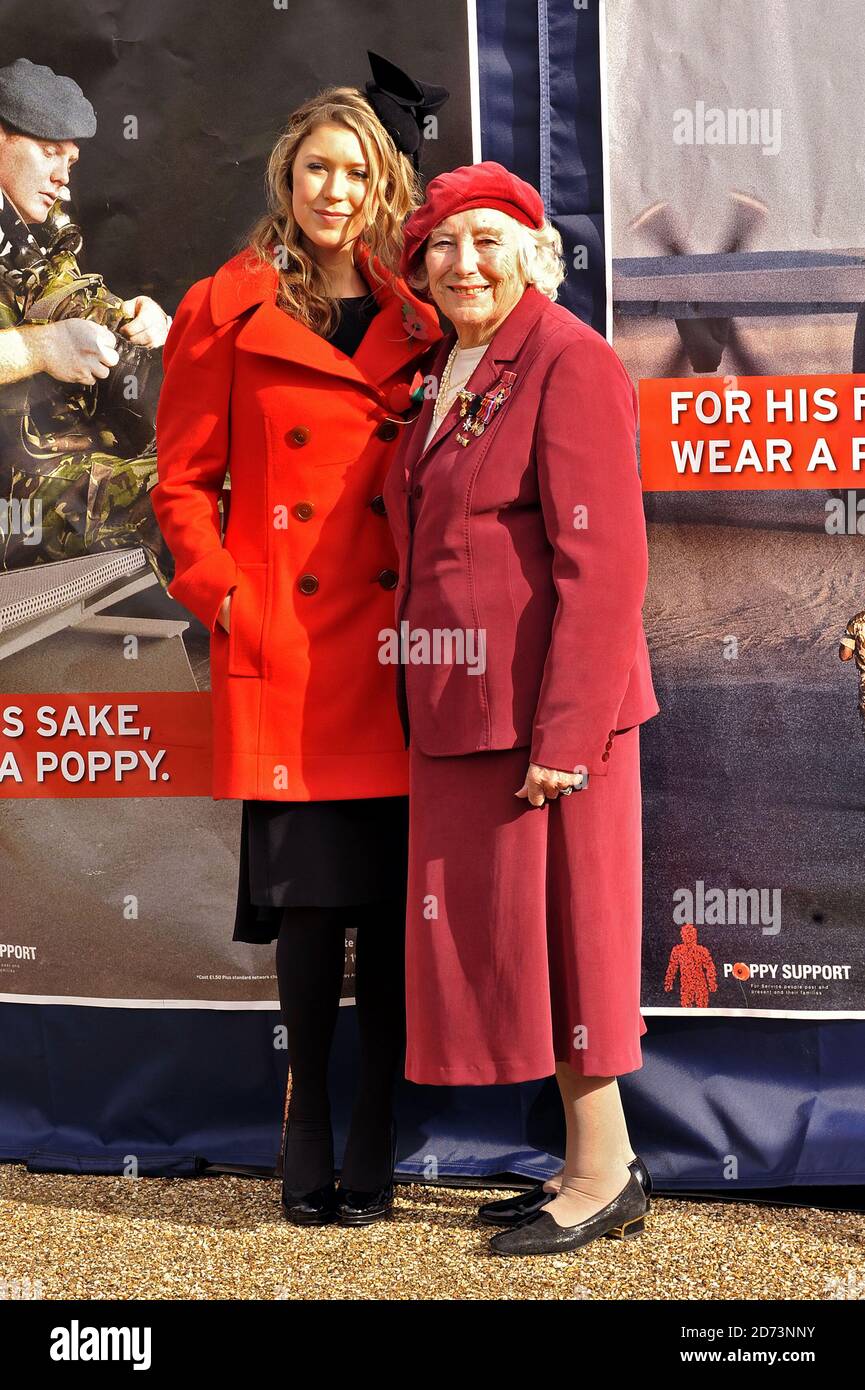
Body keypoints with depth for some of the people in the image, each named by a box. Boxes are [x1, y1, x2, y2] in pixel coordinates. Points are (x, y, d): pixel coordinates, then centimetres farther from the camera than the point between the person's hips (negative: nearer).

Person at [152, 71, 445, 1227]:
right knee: (313, 902, -1)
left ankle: (372, 1147, 16)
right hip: (286, 646, -2)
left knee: (395, 899, 2)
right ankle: (308, 1140, 18)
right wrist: (223, 597, -7)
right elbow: (183, 482, 5)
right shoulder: (226, 312, 6)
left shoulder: (414, 320, 13)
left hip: (397, 645, 2)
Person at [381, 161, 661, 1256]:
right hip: (459, 710, 9)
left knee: (553, 914, -2)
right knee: (494, 922, 11)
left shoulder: (569, 361, -10)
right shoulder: (448, 372, 17)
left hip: (543, 705, -9)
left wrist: (563, 729, -21)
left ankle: (605, 1173, 12)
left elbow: (602, 559, -17)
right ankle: (594, 1163, 23)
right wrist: (430, 704, 13)